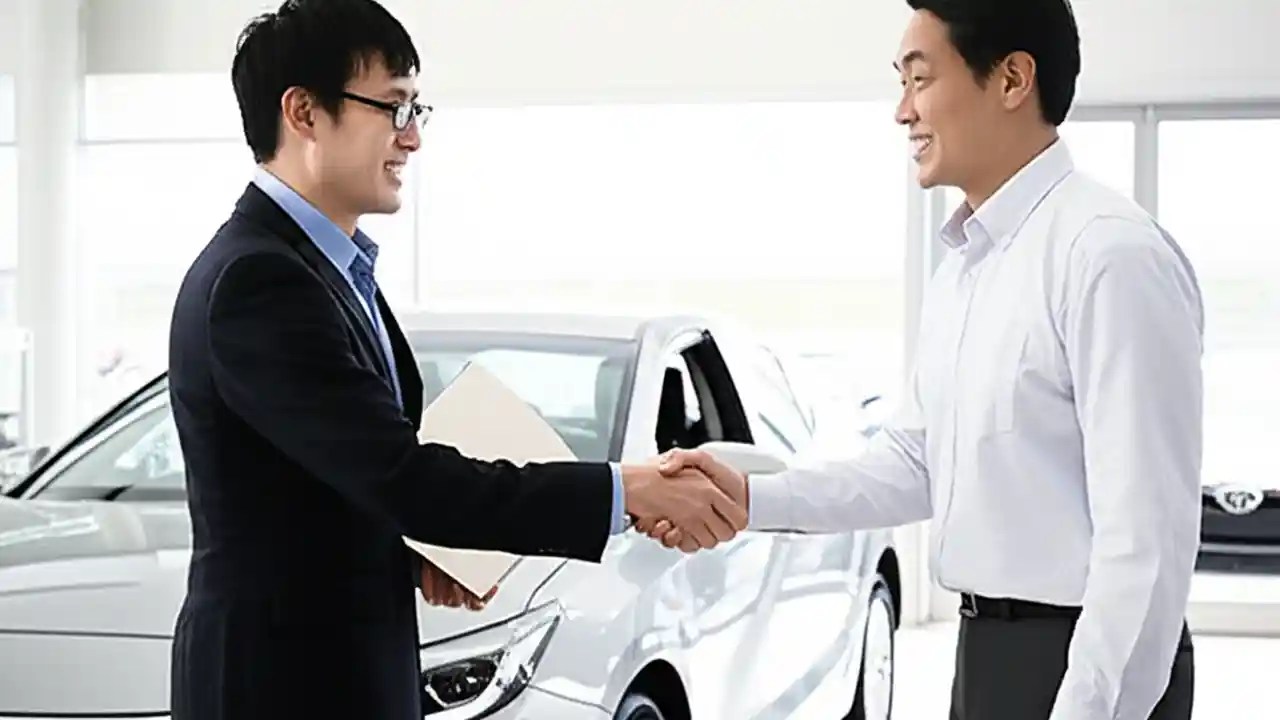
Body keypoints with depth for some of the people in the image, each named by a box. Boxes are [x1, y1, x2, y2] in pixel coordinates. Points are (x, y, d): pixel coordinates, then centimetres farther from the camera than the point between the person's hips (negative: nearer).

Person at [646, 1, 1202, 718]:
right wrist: (752, 498, 1)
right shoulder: (962, 266, 11)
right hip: (987, 652, 9)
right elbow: (917, 463, 13)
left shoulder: (1108, 254, -19)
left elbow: (1146, 533, -22)